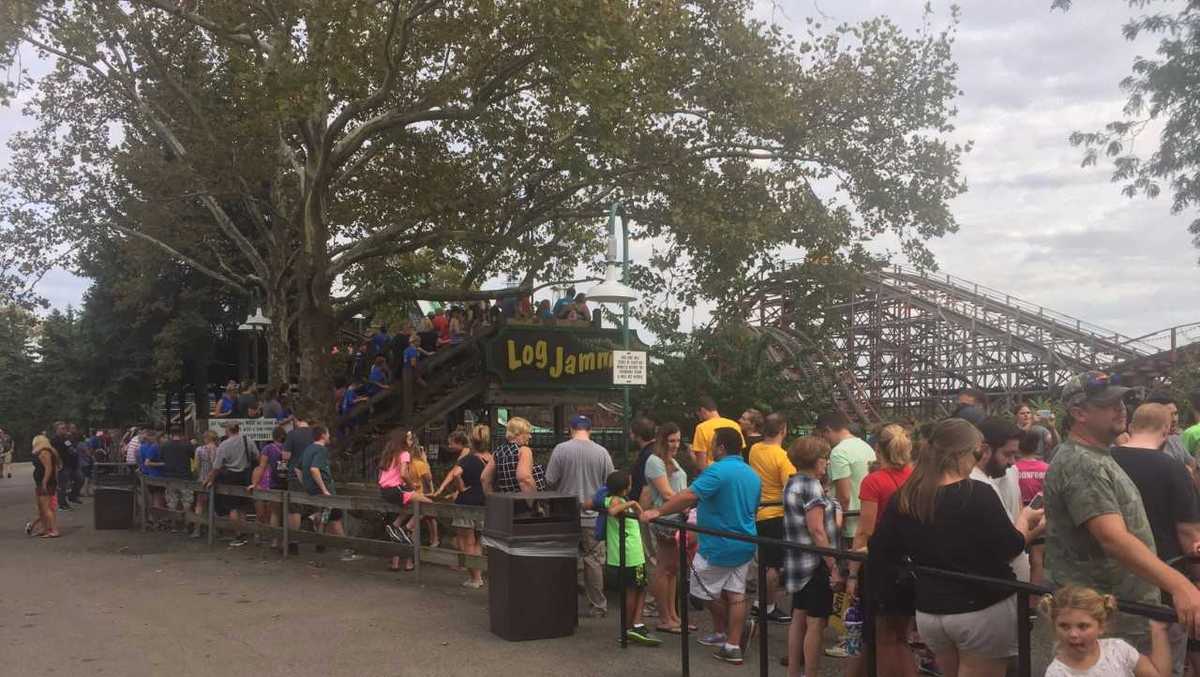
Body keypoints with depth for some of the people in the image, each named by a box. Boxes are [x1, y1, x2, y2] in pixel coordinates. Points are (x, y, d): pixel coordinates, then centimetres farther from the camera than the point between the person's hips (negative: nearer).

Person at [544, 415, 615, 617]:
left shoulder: (560, 450, -8)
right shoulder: (602, 452, -4)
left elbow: (550, 481, -6)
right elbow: (611, 483, 1)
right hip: (593, 516, 1)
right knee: (594, 560, 8)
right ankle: (598, 605, 12)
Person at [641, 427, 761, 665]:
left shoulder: (718, 471, -19)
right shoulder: (752, 475, 7)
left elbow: (688, 496, -28)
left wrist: (658, 512, -23)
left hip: (718, 547, -7)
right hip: (744, 545, 8)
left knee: (707, 591, 11)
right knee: (735, 594, 7)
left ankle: (723, 632, 21)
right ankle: (733, 645, 7)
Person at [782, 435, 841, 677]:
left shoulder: (792, 483, 12)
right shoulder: (811, 485, -16)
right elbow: (817, 530, -21)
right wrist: (834, 566, -20)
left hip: (798, 563, 10)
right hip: (816, 563, -10)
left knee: (799, 619, 15)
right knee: (815, 623, -3)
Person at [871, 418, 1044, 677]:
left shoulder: (903, 499, -2)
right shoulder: (978, 494, -18)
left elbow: (880, 554, 5)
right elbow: (1009, 548, -11)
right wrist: (1025, 519, 8)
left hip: (929, 612, 5)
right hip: (983, 610, -5)